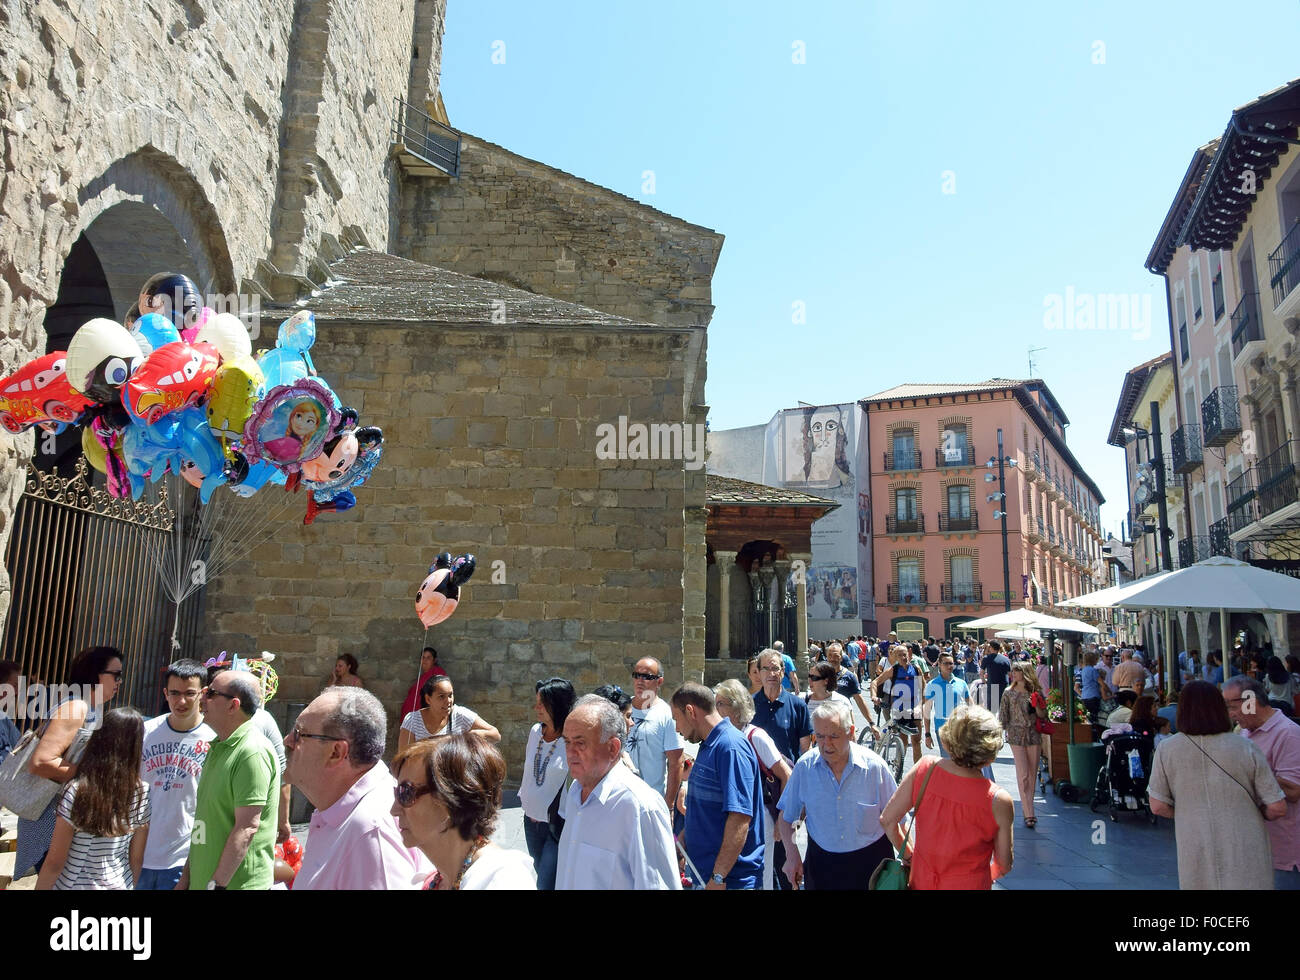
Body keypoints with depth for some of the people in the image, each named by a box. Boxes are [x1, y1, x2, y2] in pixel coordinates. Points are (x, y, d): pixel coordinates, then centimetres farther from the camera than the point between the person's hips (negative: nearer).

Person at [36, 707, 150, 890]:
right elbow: (136, 858, -3)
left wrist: (40, 888, 2)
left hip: (74, 885, -2)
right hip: (120, 884, 2)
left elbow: (54, 863, -14)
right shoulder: (143, 793, -13)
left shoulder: (76, 792, -21)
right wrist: (130, 885, 13)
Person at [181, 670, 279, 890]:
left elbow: (247, 827, -22)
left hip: (237, 883, -8)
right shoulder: (219, 748, 11)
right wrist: (186, 878, 15)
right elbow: (205, 822, 16)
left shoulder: (253, 752, -19)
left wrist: (217, 883, -20)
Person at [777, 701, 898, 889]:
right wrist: (792, 856, -6)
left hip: (870, 860, -1)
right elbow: (786, 816, 2)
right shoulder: (804, 766, -9)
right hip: (821, 861, 1)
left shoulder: (874, 766, -13)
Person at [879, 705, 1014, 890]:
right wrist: (987, 875, 11)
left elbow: (887, 820, -12)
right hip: (969, 885, -2)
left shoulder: (925, 768, -20)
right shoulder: (998, 801, -26)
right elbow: (1004, 865, -11)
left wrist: (907, 854, 5)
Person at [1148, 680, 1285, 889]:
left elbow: (1158, 806, -1)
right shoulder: (1246, 748, -8)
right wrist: (1250, 813, 16)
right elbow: (1277, 808, -4)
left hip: (1196, 857, 0)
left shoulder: (1166, 749, -5)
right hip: (1246, 862, 0)